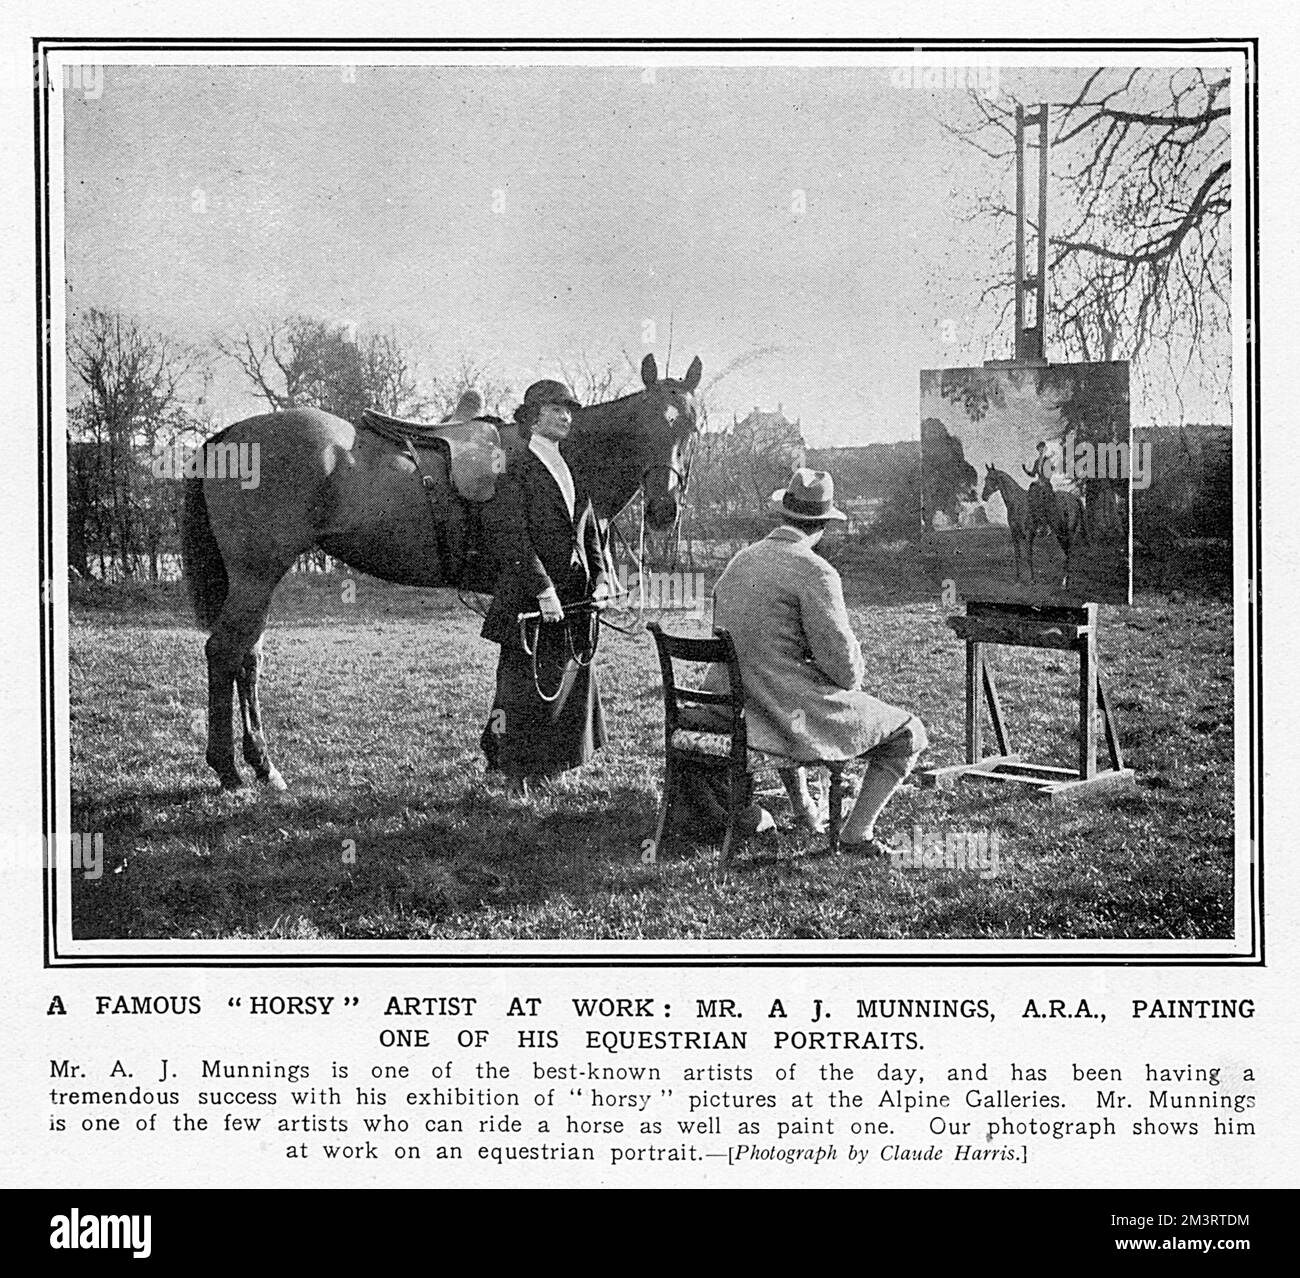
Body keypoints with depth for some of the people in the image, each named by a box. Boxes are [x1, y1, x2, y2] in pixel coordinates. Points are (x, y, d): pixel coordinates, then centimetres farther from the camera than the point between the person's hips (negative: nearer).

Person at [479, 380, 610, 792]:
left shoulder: (573, 473, 16)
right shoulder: (516, 471, -7)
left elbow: (590, 535, 19)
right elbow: (511, 537, -16)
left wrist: (600, 578, 2)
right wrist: (543, 590, -22)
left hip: (576, 603, 7)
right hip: (530, 602, -7)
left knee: (573, 692, 10)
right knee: (525, 692, -1)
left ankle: (552, 775, 22)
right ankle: (516, 782, 9)